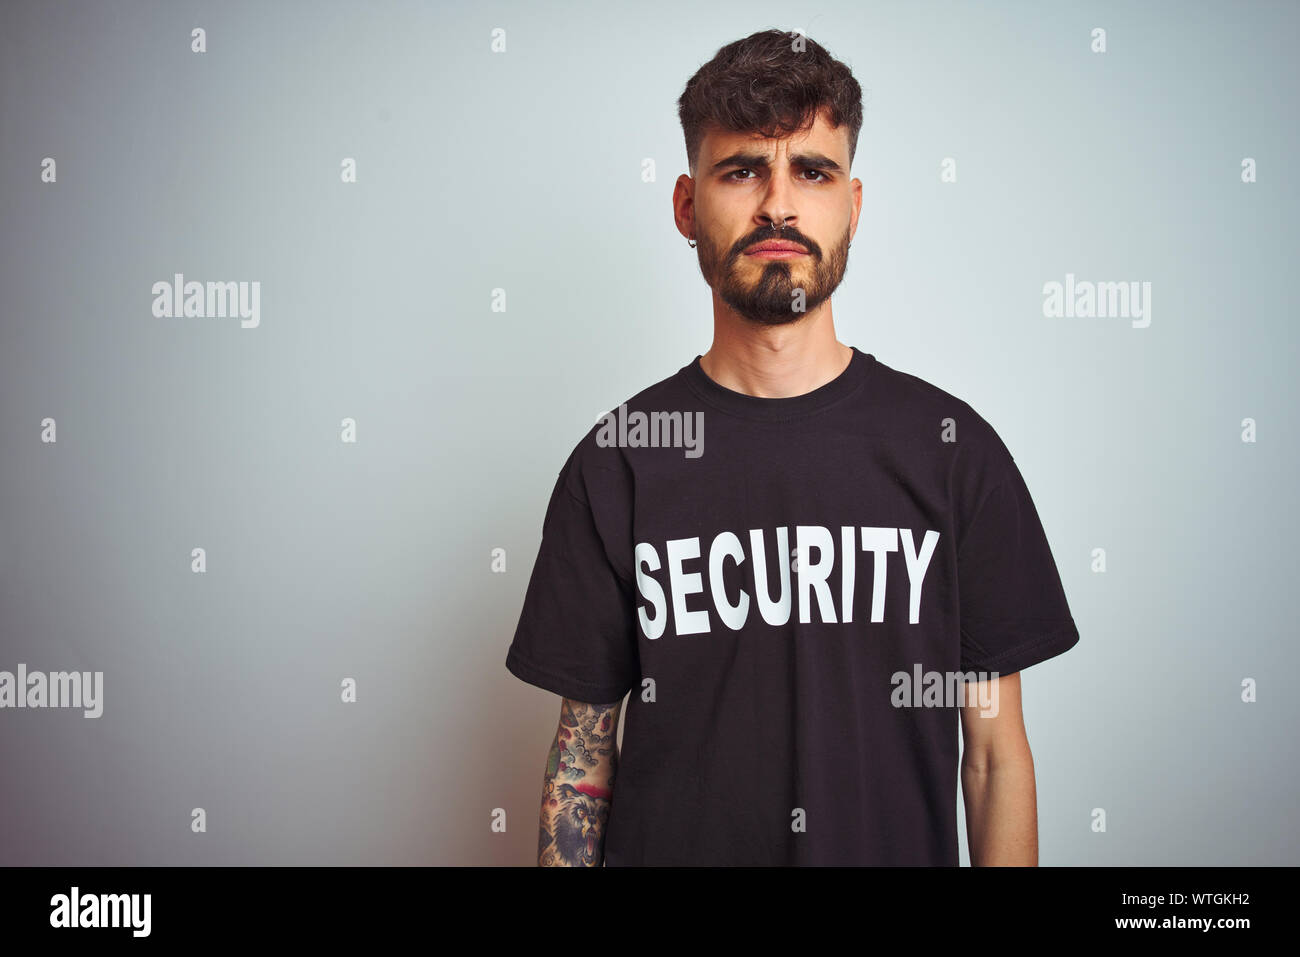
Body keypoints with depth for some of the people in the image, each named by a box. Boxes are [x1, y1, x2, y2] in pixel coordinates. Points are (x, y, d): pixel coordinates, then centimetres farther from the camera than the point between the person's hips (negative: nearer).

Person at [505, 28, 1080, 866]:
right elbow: (584, 748, -2)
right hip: (670, 843, 0)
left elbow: (995, 749, -4)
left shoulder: (952, 446, -6)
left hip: (901, 845, 1)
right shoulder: (616, 461, -6)